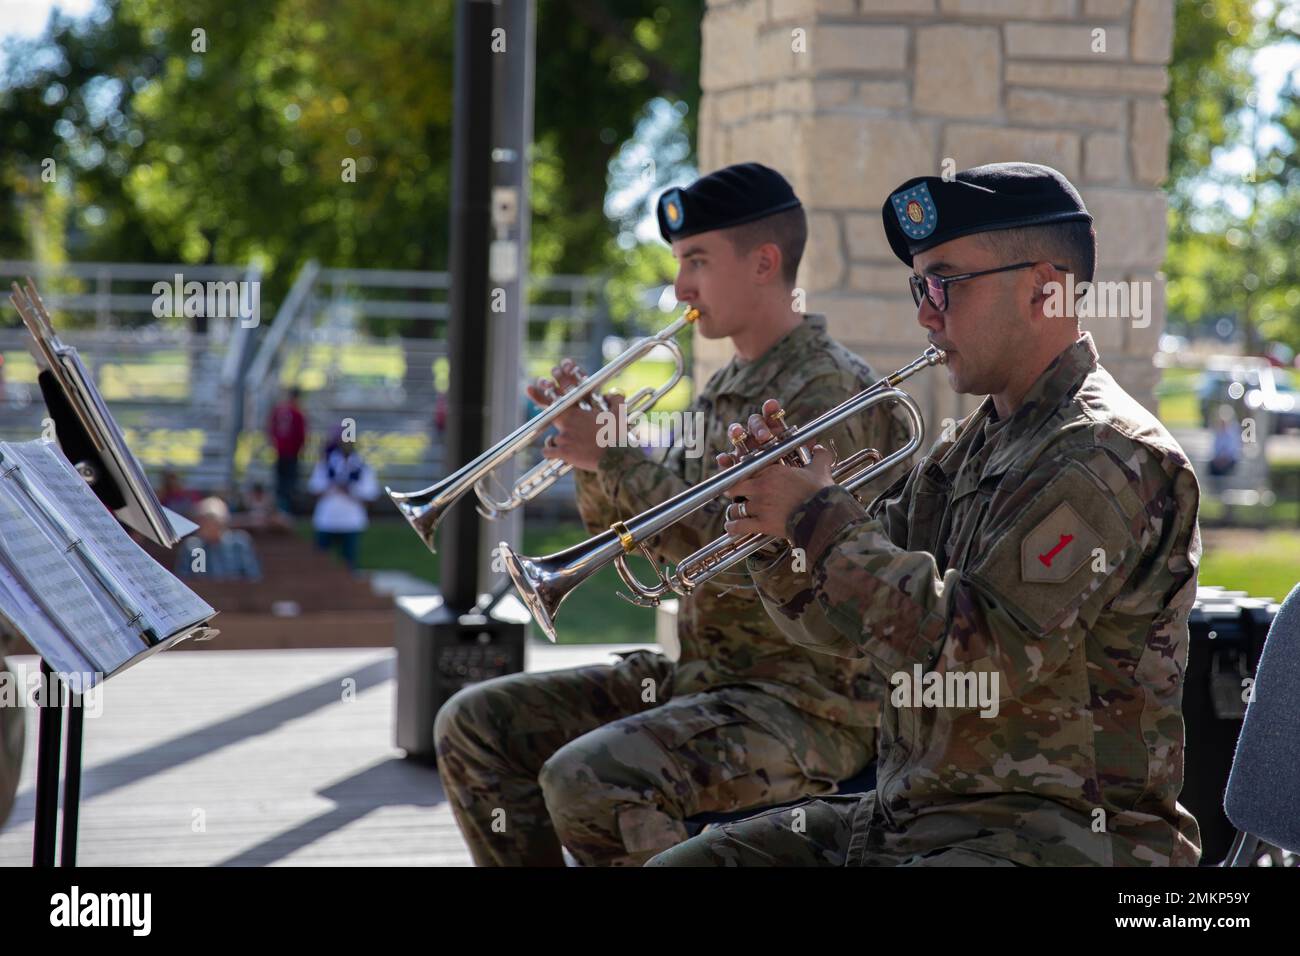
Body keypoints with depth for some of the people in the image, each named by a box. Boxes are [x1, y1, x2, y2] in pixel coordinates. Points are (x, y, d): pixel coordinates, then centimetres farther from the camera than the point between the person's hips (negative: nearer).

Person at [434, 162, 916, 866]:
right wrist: (592, 458, -1)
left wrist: (615, 458, -17)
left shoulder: (830, 389, -13)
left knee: (587, 779, -31)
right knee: (474, 726, 4)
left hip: (809, 697, -9)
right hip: (701, 674, 9)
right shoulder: (722, 391, 15)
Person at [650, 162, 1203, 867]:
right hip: (908, 812, 9)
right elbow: (843, 627, 17)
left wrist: (823, 519, -16)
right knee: (680, 863, 1)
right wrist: (776, 524, -2)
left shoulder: (1111, 458, -15)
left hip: (1056, 831, -9)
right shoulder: (970, 449, 15)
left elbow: (974, 658, -23)